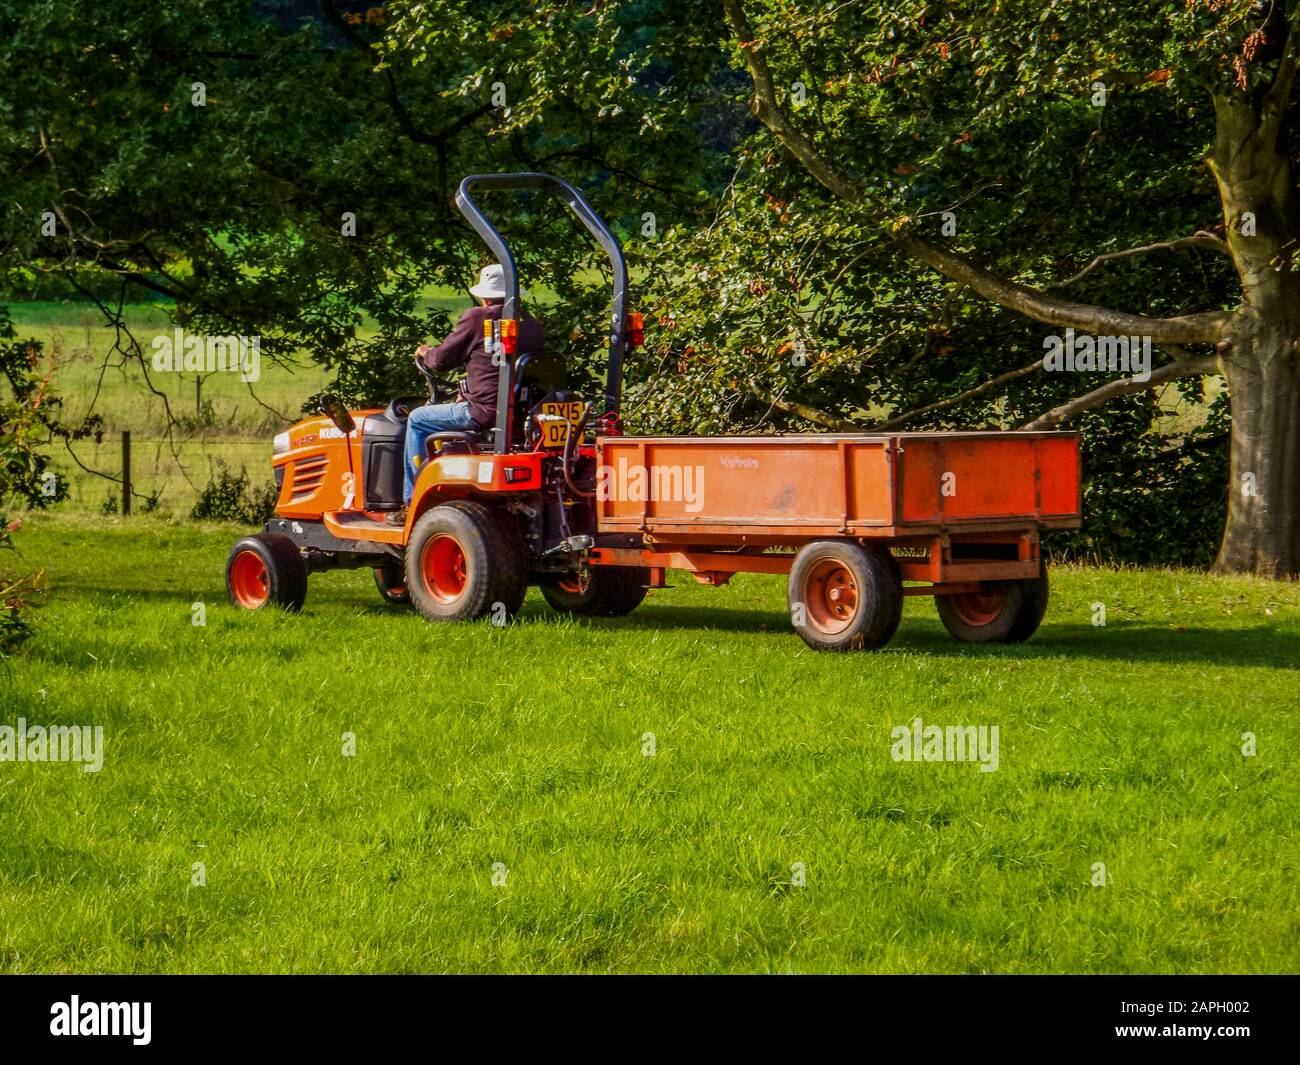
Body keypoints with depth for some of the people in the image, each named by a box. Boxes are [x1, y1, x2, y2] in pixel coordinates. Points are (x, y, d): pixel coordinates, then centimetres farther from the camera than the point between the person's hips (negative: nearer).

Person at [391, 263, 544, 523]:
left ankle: (413, 503, 12)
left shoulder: (477, 318, -9)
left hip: (485, 410, -8)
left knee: (417, 420, 12)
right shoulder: (532, 324, 10)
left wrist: (426, 353, 21)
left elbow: (442, 359, -3)